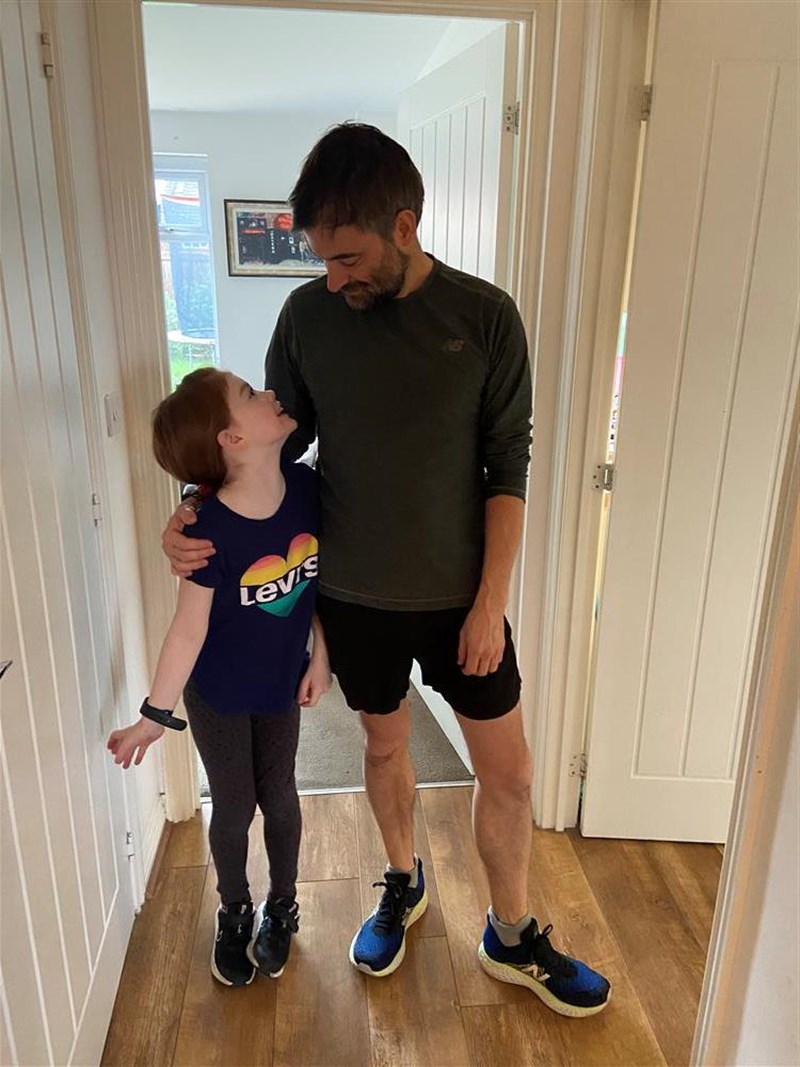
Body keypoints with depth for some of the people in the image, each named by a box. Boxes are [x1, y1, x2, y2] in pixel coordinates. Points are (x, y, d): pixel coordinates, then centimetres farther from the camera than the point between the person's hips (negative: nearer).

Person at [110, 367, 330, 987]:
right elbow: (190, 628, -20)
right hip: (218, 695, -3)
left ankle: (282, 907, 44)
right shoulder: (212, 530, -30)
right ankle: (235, 915, 44)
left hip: (282, 683, 3)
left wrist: (320, 656, 0)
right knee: (234, 808, 15)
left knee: (278, 797, 18)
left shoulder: (305, 486, -17)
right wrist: (156, 715, -12)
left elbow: (321, 576, -2)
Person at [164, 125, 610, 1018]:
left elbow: (507, 465, -8)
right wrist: (199, 512, -13)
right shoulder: (307, 314, -6)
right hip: (354, 594, 1)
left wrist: (491, 600, -10)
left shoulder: (484, 316, -11)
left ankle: (512, 939, 35)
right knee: (385, 745, 20)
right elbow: (276, 439, 3)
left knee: (508, 774, 10)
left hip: (458, 595, -1)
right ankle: (403, 884, 48)